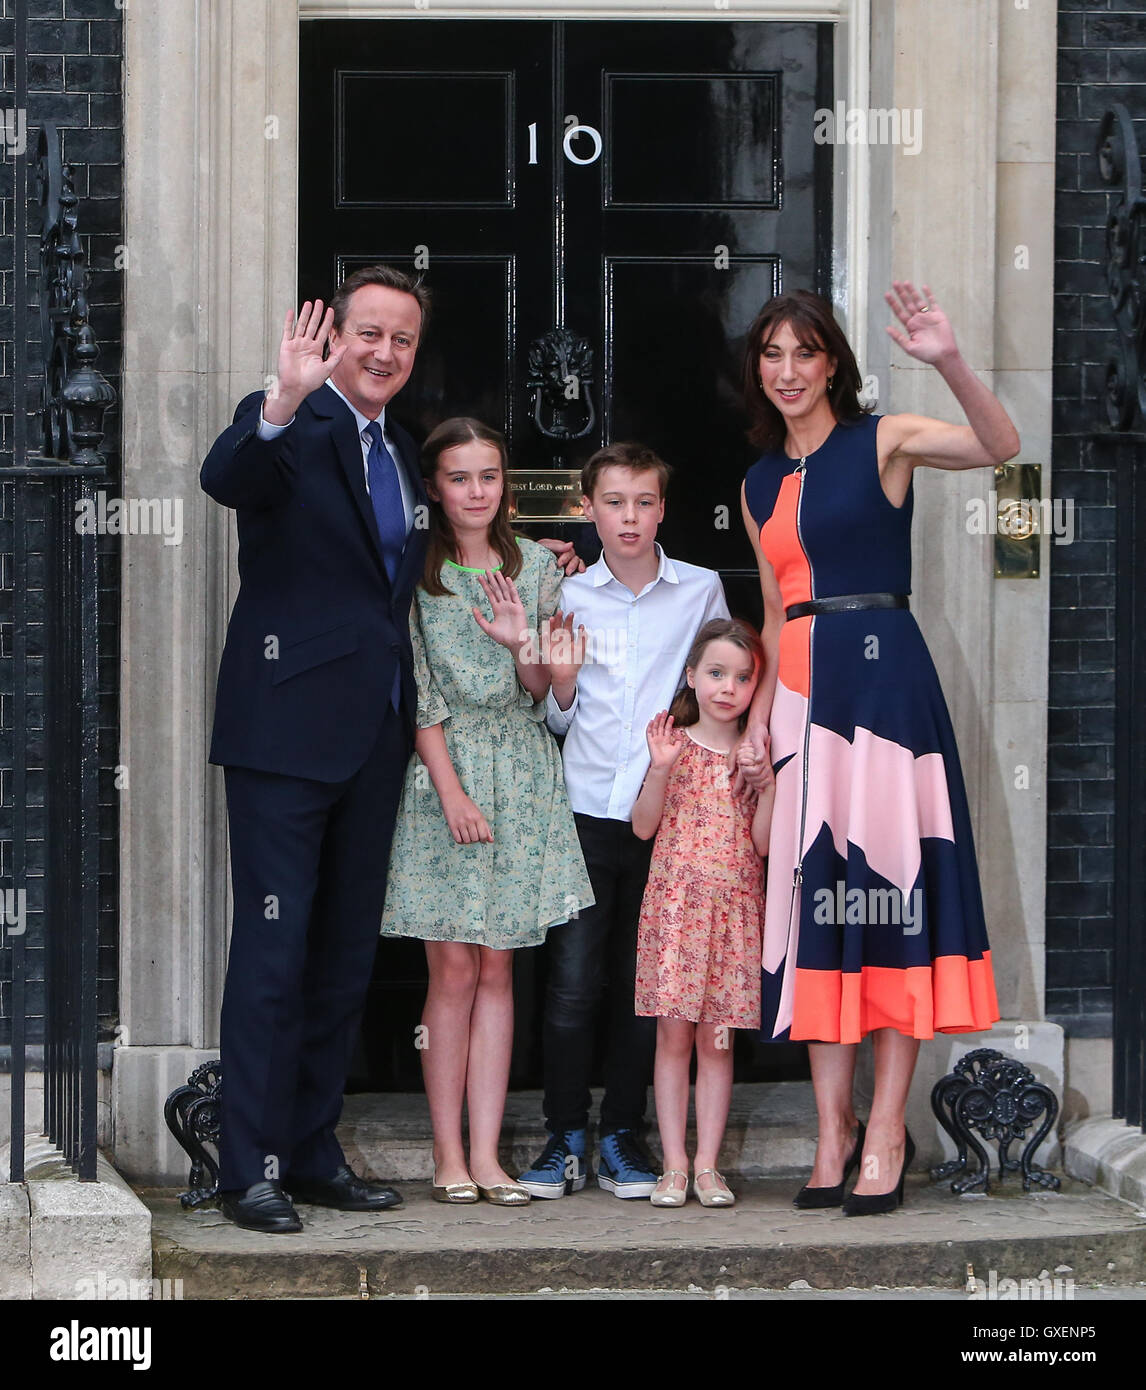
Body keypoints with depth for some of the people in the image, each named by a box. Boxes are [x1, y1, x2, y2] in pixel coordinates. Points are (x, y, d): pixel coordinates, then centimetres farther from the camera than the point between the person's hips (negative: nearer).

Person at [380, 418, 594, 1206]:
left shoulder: (536, 566, 9)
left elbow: (546, 691, 9)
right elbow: (417, 689, -5)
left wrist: (522, 645, -13)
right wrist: (452, 791, -12)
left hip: (521, 777, 3)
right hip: (441, 768, -3)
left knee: (497, 968, 2)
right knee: (453, 969, -4)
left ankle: (486, 1154, 3)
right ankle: (450, 1157, 1)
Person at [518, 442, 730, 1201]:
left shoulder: (701, 590, 5)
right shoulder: (571, 598, 7)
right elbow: (561, 720, 13)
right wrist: (562, 681, -7)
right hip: (587, 809, 0)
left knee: (644, 981, 4)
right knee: (572, 980, -4)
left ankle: (624, 1134, 14)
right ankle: (566, 1138, 5)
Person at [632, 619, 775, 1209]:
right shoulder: (676, 744, 3)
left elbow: (762, 842, 1)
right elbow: (643, 827, -1)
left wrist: (768, 782, -10)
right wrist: (660, 768, -13)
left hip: (735, 906, 1)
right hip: (674, 902, -1)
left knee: (716, 1039, 2)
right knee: (674, 1034, -3)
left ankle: (707, 1165, 5)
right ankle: (674, 1166, 0)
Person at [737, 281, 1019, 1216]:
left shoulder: (882, 442, -1)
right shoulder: (760, 485, 16)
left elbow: (999, 446, -17)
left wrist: (949, 362, -32)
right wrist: (758, 715, 10)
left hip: (882, 677, -6)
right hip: (801, 691, 6)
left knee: (887, 882, -7)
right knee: (815, 895, 4)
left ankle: (886, 1134, -5)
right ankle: (835, 1129, 8)